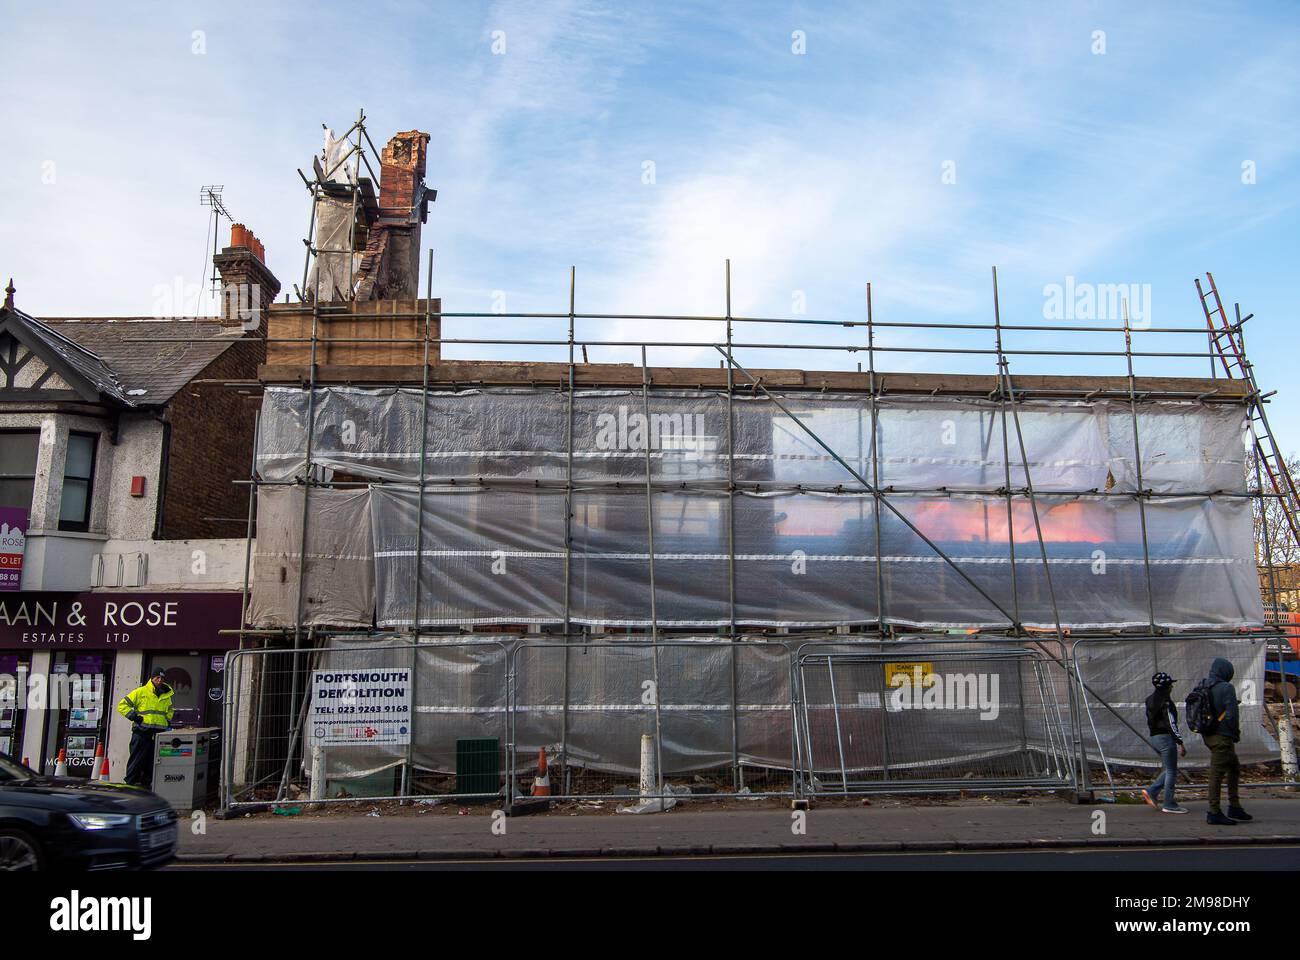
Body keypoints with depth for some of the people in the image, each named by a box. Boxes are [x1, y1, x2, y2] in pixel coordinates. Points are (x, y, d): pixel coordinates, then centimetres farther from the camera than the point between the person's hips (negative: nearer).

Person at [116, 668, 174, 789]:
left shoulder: (167, 695, 16)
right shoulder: (140, 692, -1)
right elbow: (122, 705, 0)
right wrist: (133, 716, -8)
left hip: (158, 734, 5)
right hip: (141, 733, -5)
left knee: (152, 762, 8)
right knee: (136, 761, -3)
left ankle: (146, 784, 16)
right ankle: (130, 784, 4)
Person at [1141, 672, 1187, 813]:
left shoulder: (1150, 700, 12)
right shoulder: (1166, 702, -15)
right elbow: (1171, 724, -19)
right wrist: (1180, 743, -17)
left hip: (1154, 738, 9)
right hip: (1165, 738, -9)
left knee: (1170, 769, 18)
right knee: (1171, 771, 1)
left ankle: (1151, 792, 9)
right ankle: (1169, 805, 5)